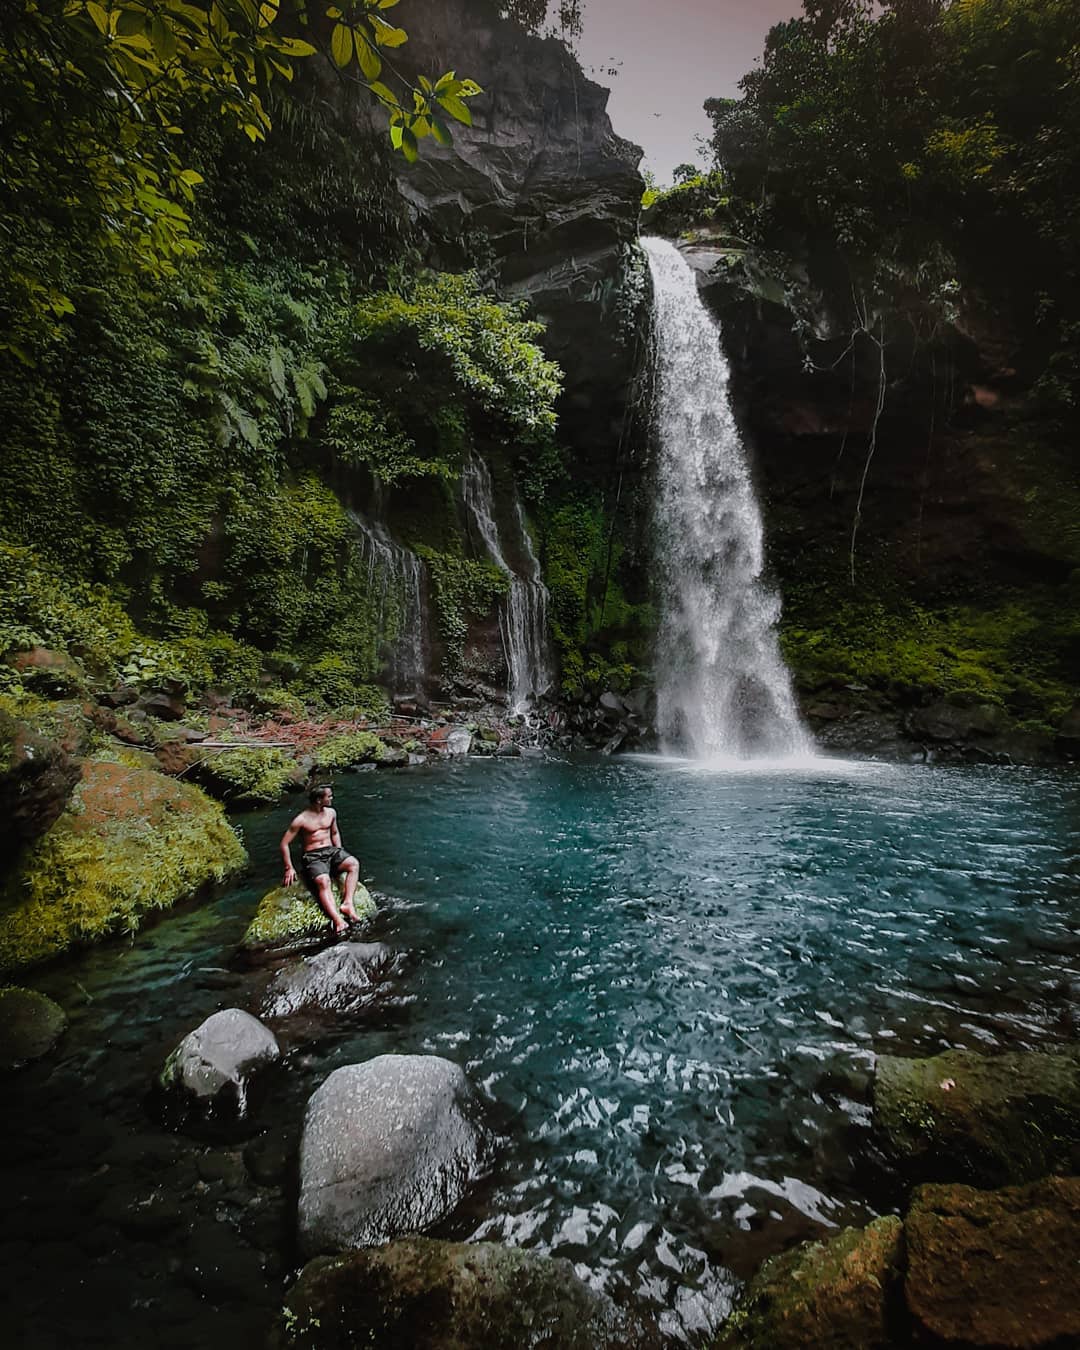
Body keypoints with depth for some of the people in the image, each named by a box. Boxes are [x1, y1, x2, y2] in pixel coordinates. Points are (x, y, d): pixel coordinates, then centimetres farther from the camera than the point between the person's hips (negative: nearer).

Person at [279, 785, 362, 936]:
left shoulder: (331, 812, 8)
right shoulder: (301, 820, -8)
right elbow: (284, 843, -2)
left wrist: (340, 852, 11)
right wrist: (289, 868, -5)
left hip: (331, 851, 5)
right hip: (313, 857, -5)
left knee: (354, 864, -25)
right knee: (323, 881, -35)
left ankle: (347, 903, -34)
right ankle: (337, 919, -49)